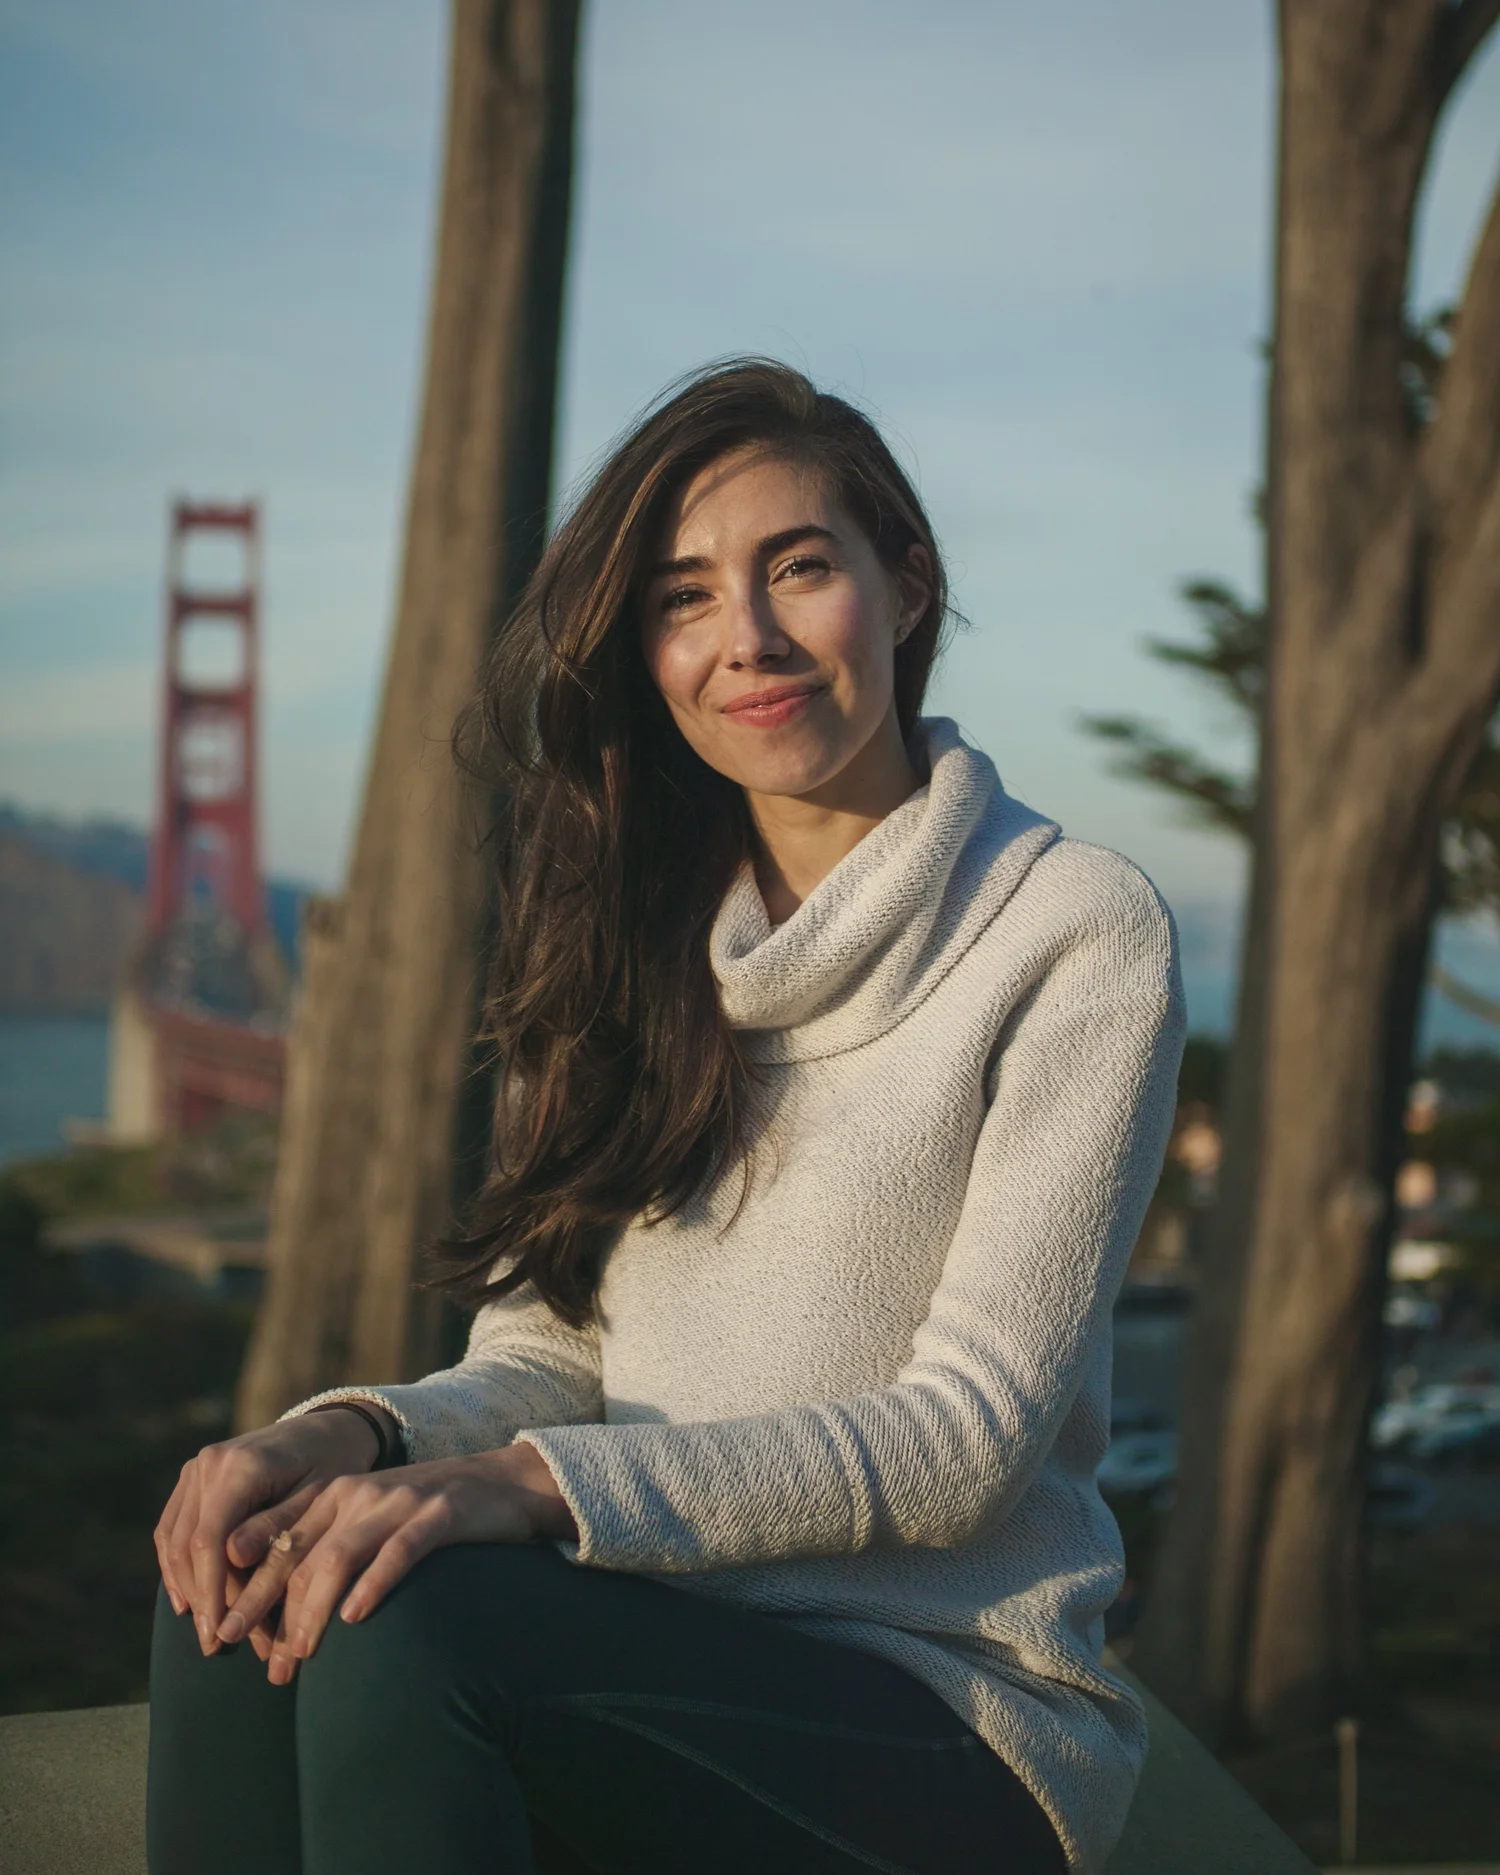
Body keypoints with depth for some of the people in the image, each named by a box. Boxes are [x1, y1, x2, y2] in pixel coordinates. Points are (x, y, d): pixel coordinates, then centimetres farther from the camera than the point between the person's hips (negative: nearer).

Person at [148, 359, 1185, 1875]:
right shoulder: (639, 938, 12)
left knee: (407, 1616, -30)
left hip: (946, 1713, -5)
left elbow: (965, 1437, -13)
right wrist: (353, 1437, -15)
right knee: (248, 1588, -25)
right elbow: (549, 1353, 9)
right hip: (665, 1660, 5)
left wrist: (531, 1485, -26)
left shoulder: (1075, 929, -6)